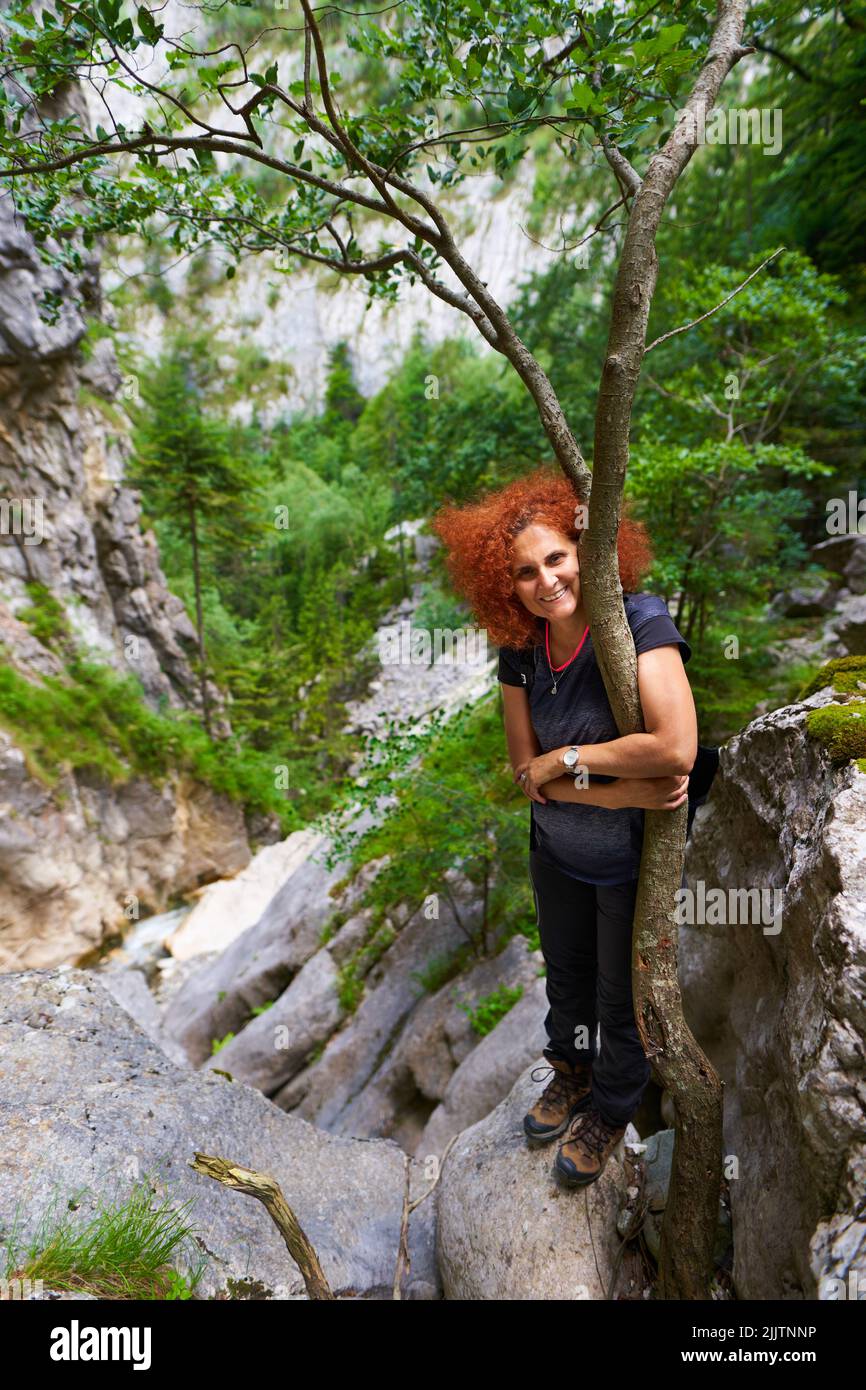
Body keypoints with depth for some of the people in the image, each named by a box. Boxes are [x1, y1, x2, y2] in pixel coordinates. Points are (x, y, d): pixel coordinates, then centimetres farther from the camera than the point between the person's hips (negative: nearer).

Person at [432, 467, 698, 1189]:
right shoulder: (521, 650, -11)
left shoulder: (640, 620, -28)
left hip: (633, 859, -4)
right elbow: (525, 769, -10)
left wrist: (565, 758, -25)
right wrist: (621, 791, -24)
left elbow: (676, 749, -38)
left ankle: (611, 1108, 49)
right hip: (556, 851, 5)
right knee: (565, 973, 28)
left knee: (622, 996, 18)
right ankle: (570, 1068, 59)